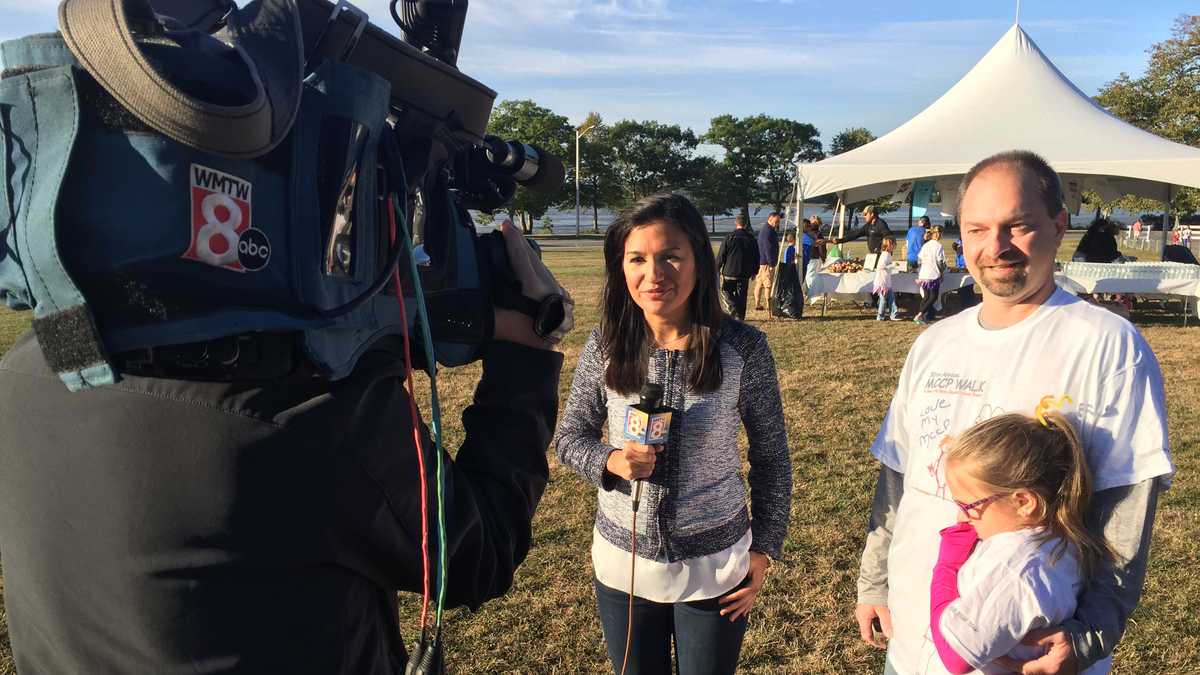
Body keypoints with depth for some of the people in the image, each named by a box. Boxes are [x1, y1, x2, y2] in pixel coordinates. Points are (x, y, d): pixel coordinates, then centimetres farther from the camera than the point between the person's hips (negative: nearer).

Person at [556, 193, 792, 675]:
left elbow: (771, 457, -4)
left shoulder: (743, 348, -15)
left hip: (713, 567, -1)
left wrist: (764, 549, -1)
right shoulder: (604, 346, -10)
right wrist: (610, 462, -19)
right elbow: (571, 436, 1)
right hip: (622, 563, 2)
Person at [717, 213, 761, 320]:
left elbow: (721, 256, -5)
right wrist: (754, 271, 21)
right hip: (745, 274, 3)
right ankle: (741, 316, 10)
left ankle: (734, 308, -12)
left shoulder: (729, 237, -7)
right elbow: (756, 257, 11)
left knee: (726, 291, 10)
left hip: (729, 272, -3)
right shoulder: (751, 238, 4)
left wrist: (716, 269, 5)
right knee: (742, 295, 9)